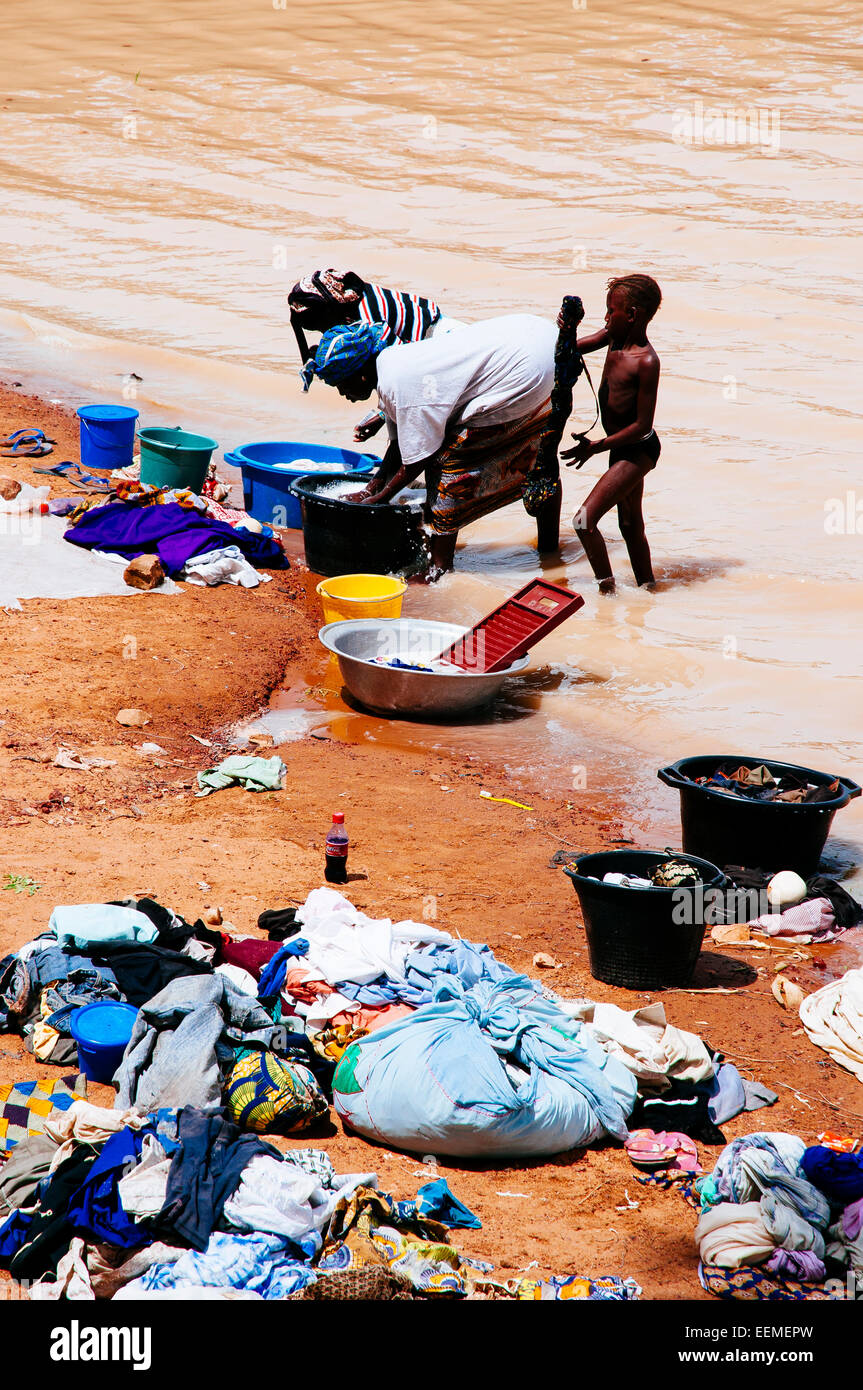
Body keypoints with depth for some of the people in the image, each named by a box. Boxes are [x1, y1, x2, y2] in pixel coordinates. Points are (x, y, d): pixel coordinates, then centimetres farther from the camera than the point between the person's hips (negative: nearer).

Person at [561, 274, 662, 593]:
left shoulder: (646, 362, -24)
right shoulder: (614, 338, 0)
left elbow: (642, 425, -24)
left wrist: (597, 446, -24)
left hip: (639, 449, -9)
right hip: (622, 448, 9)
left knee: (584, 520, -16)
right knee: (630, 526, 21)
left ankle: (607, 590, -10)